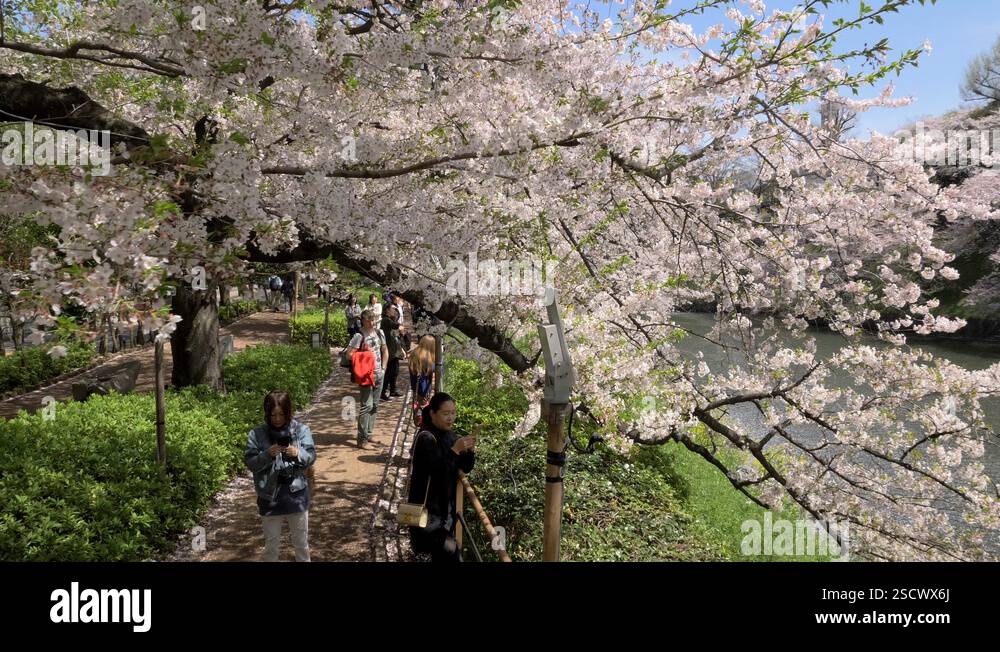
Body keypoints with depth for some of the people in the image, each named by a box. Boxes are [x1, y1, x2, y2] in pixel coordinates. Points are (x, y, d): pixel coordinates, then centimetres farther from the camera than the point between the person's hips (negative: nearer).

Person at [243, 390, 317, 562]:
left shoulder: (301, 430, -5)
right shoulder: (256, 434, -7)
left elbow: (311, 456, -8)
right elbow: (250, 462, -8)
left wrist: (298, 453, -28)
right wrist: (267, 455, -25)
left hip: (296, 493, 1)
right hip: (269, 495, 0)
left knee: (301, 540, 17)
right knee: (271, 541, 15)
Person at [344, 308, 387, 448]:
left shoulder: (379, 332, 8)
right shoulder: (359, 336, -12)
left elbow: (385, 351, 18)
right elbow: (349, 354, -17)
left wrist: (383, 368, 11)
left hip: (379, 374, 7)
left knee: (374, 406, 13)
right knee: (367, 406, -11)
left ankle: (369, 434, 24)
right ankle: (362, 439, -7)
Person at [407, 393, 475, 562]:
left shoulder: (450, 436, 5)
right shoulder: (425, 438, -18)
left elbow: (466, 468, 6)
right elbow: (435, 470, -26)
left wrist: (470, 450, -12)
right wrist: (455, 450, -30)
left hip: (446, 505, 8)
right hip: (428, 508, -8)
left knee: (442, 553, 14)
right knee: (449, 553, -12)